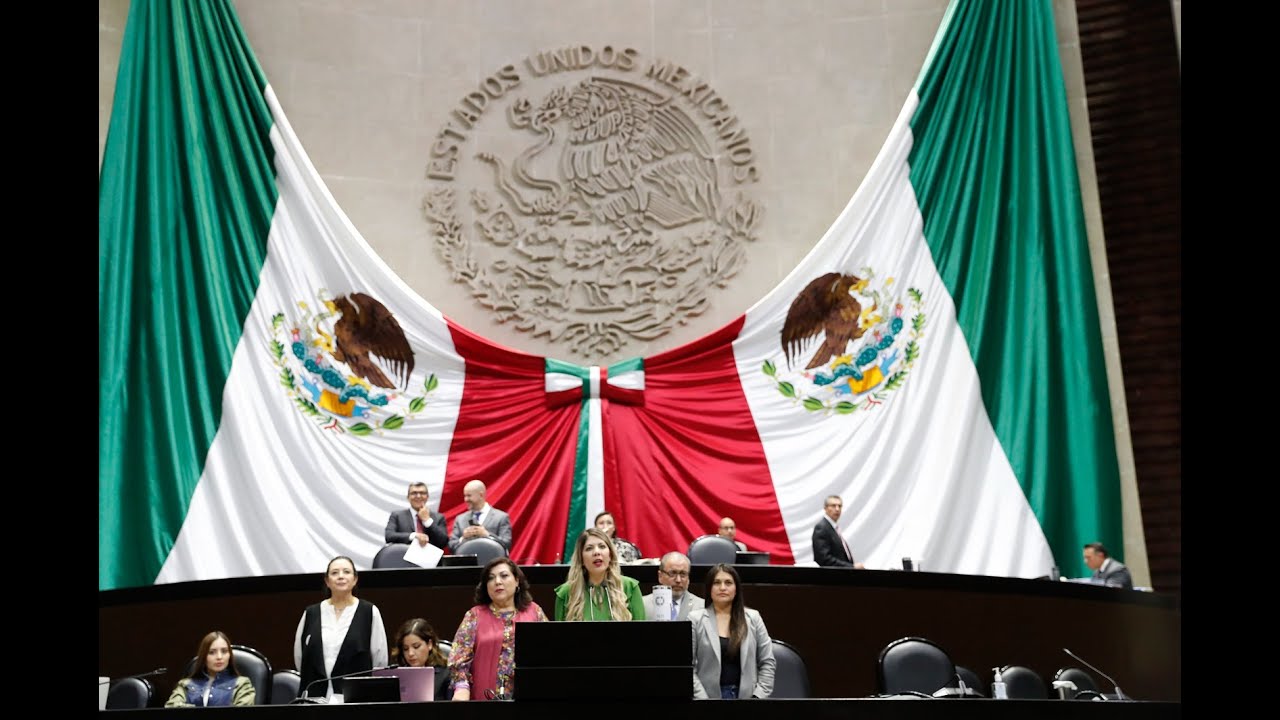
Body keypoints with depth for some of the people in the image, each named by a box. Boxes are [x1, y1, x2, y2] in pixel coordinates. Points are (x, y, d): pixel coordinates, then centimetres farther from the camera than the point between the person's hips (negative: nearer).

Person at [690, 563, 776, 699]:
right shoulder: (695, 619, 1)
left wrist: (759, 695, -3)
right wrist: (701, 698, -12)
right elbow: (687, 665, -4)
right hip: (709, 694, -1)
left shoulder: (753, 618, 6)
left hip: (746, 695, 1)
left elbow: (768, 661, 6)